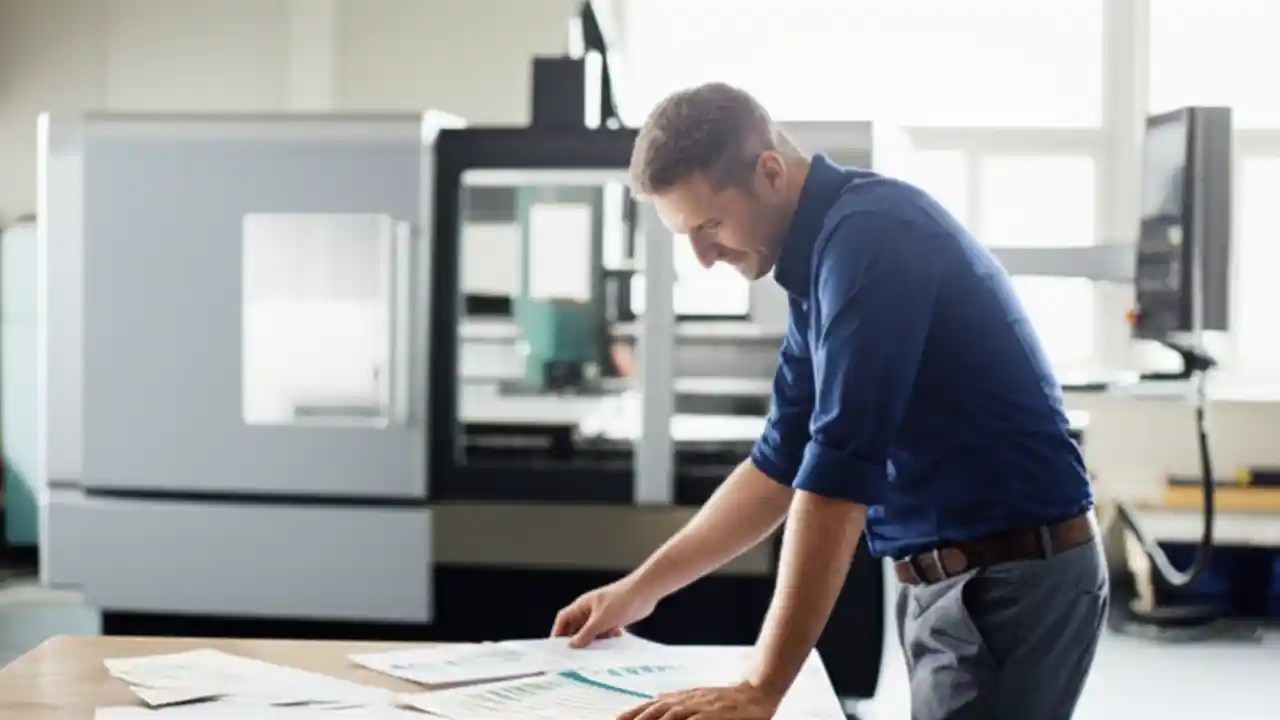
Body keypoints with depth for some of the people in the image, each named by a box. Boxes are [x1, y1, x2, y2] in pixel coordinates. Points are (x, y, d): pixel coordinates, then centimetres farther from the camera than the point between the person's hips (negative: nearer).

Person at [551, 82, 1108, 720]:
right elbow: (782, 462, 19)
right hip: (949, 577, 9)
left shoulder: (871, 236, -19)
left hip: (1012, 579, -9)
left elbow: (838, 474, -26)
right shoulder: (825, 253, 11)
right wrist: (641, 589, 19)